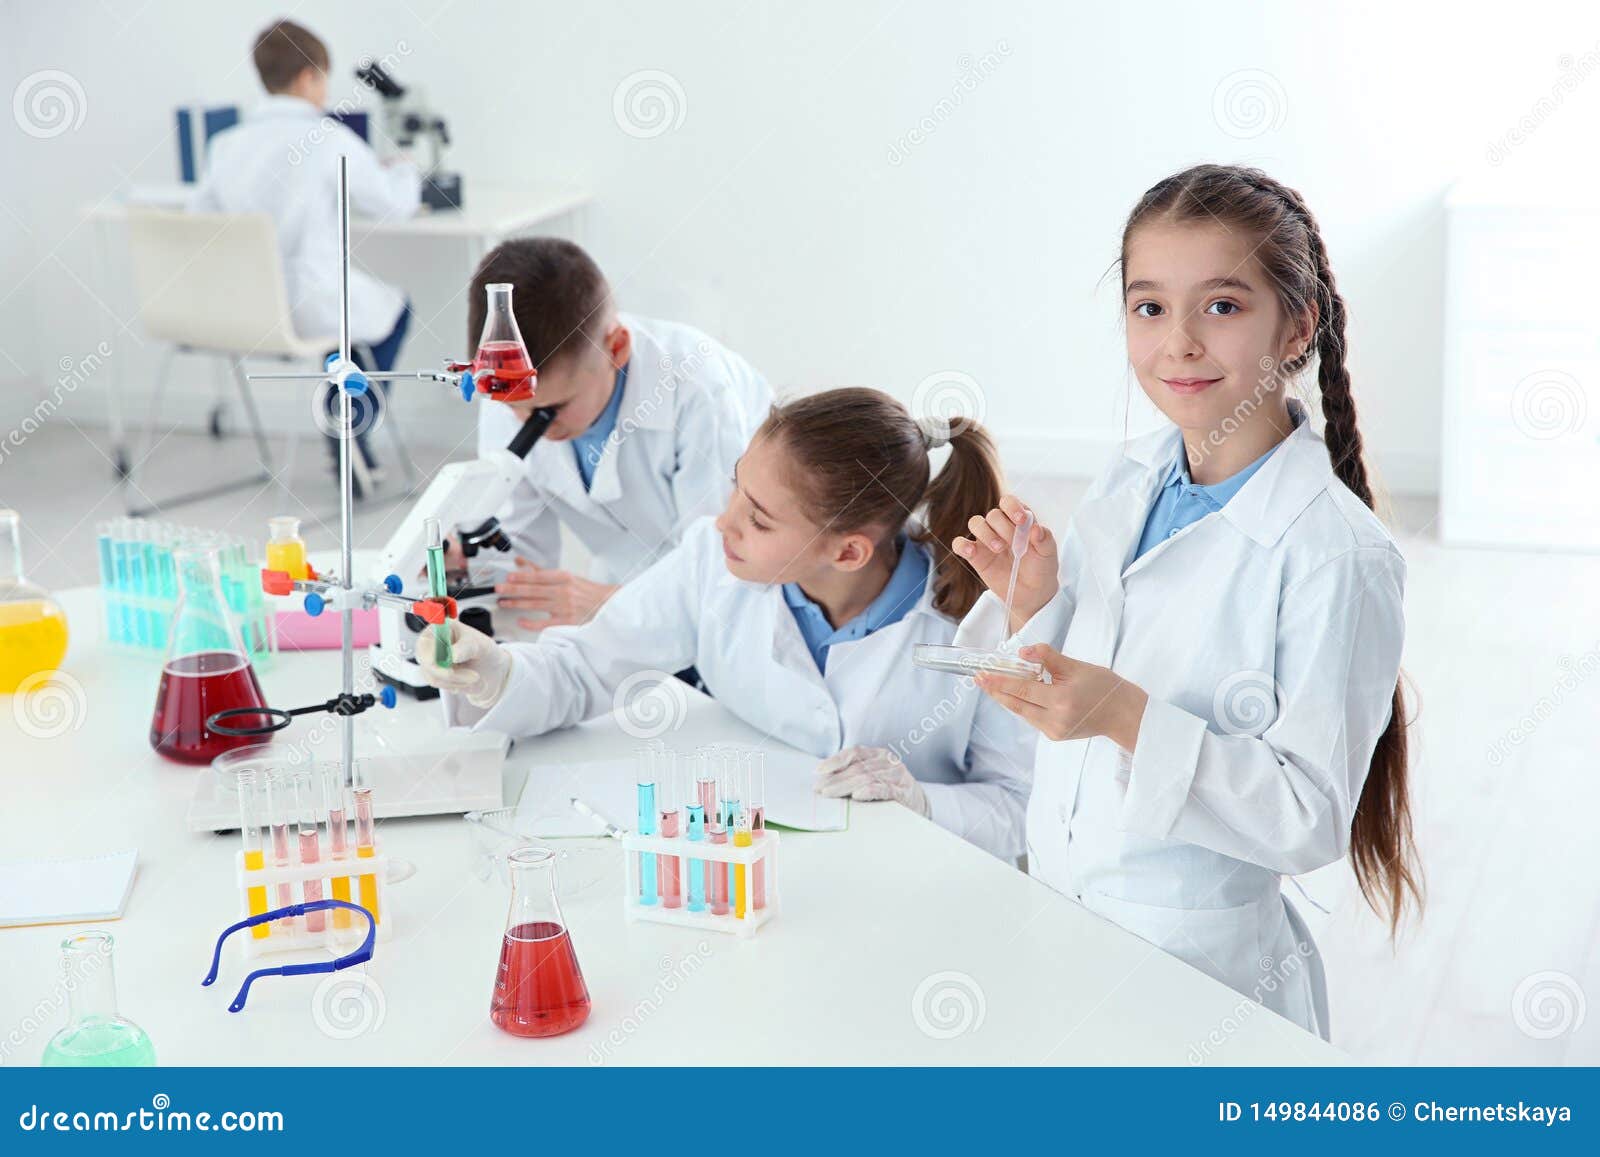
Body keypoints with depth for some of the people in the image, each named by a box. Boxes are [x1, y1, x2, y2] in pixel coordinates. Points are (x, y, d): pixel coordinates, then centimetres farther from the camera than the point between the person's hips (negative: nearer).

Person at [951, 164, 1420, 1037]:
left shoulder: (1336, 553, -21)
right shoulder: (1128, 483, -1)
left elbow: (1313, 816, -21)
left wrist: (1131, 720, -30)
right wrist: (1031, 606, -11)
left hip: (1194, 968, -6)